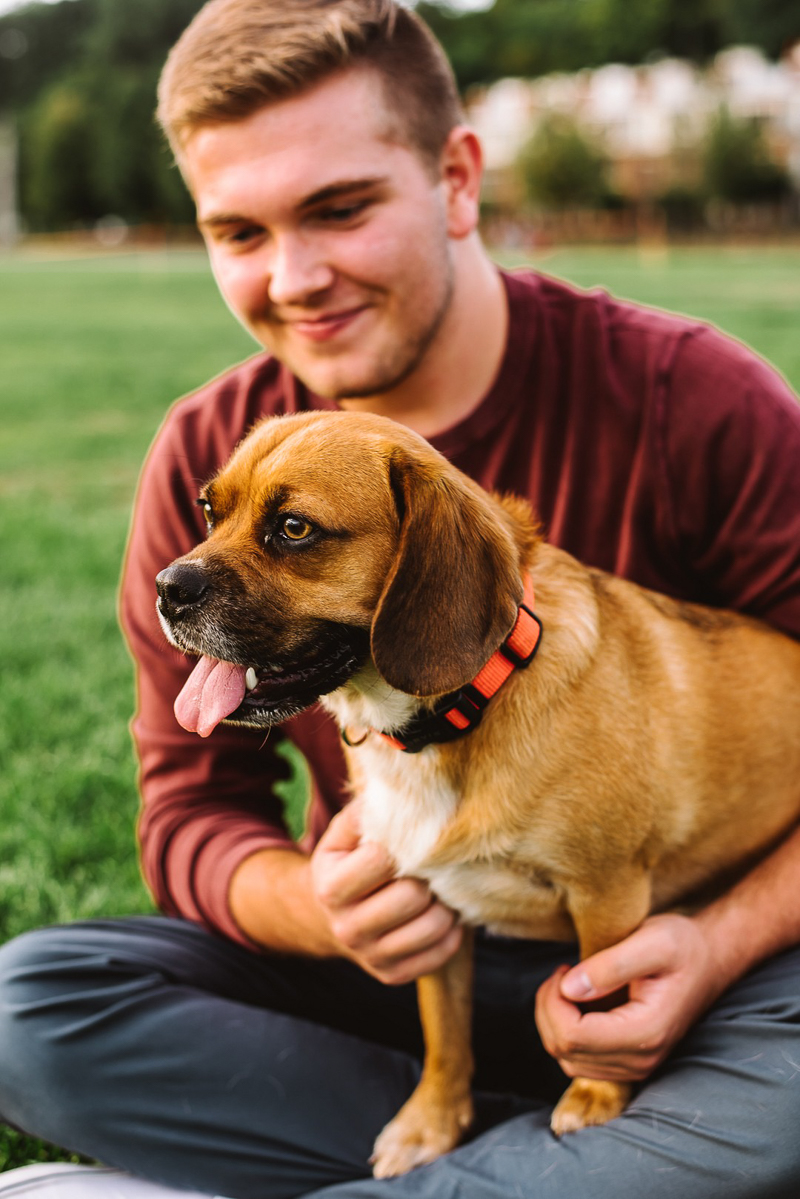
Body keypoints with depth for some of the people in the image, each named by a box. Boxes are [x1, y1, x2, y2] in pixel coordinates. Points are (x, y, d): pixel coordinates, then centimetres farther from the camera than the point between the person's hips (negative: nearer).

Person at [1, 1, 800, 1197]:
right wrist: (310, 904, -23)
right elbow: (193, 806, -1)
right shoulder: (209, 461, -5)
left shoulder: (691, 404, -14)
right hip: (383, 971, 3)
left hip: (643, 973, -2)